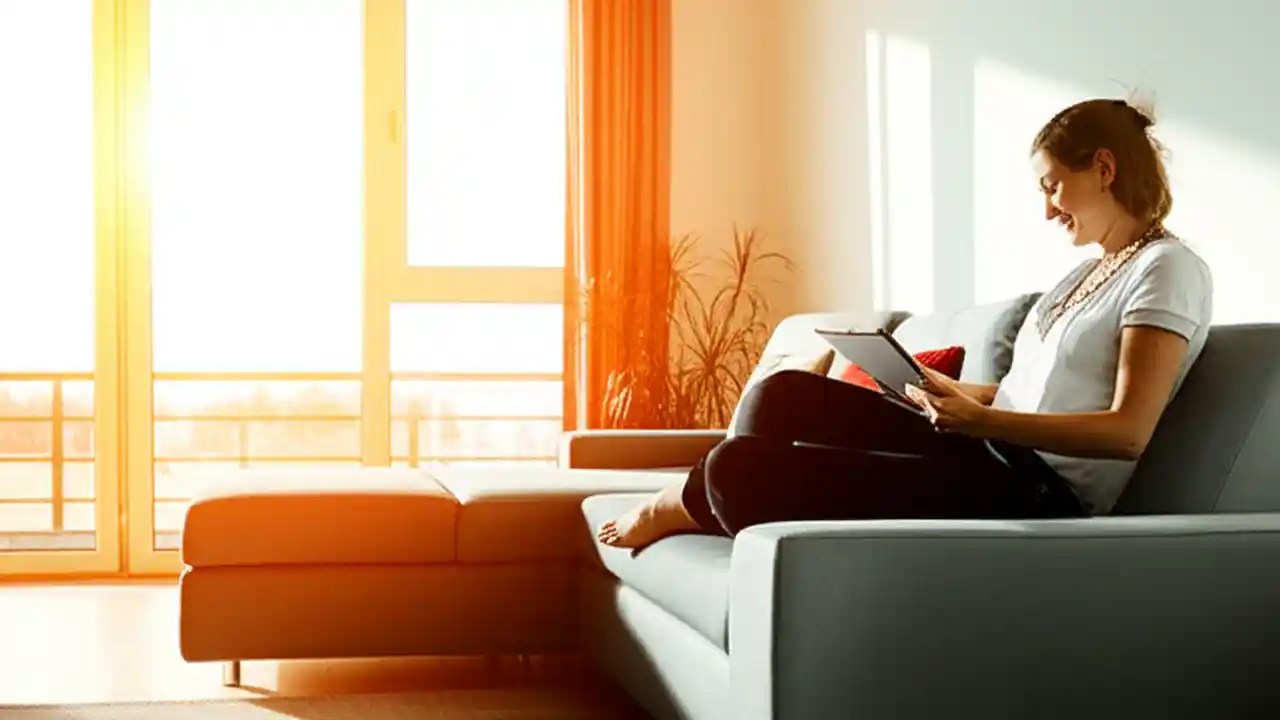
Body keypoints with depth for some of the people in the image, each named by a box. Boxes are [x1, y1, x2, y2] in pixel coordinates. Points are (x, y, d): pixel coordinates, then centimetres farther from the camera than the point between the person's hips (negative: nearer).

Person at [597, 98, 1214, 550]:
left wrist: (977, 418, -24)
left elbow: (1127, 431, -17)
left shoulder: (1168, 269, -7)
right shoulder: (1091, 272, 22)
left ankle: (681, 509, 15)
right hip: (987, 451, 10)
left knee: (738, 467, -16)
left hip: (1035, 491, -10)